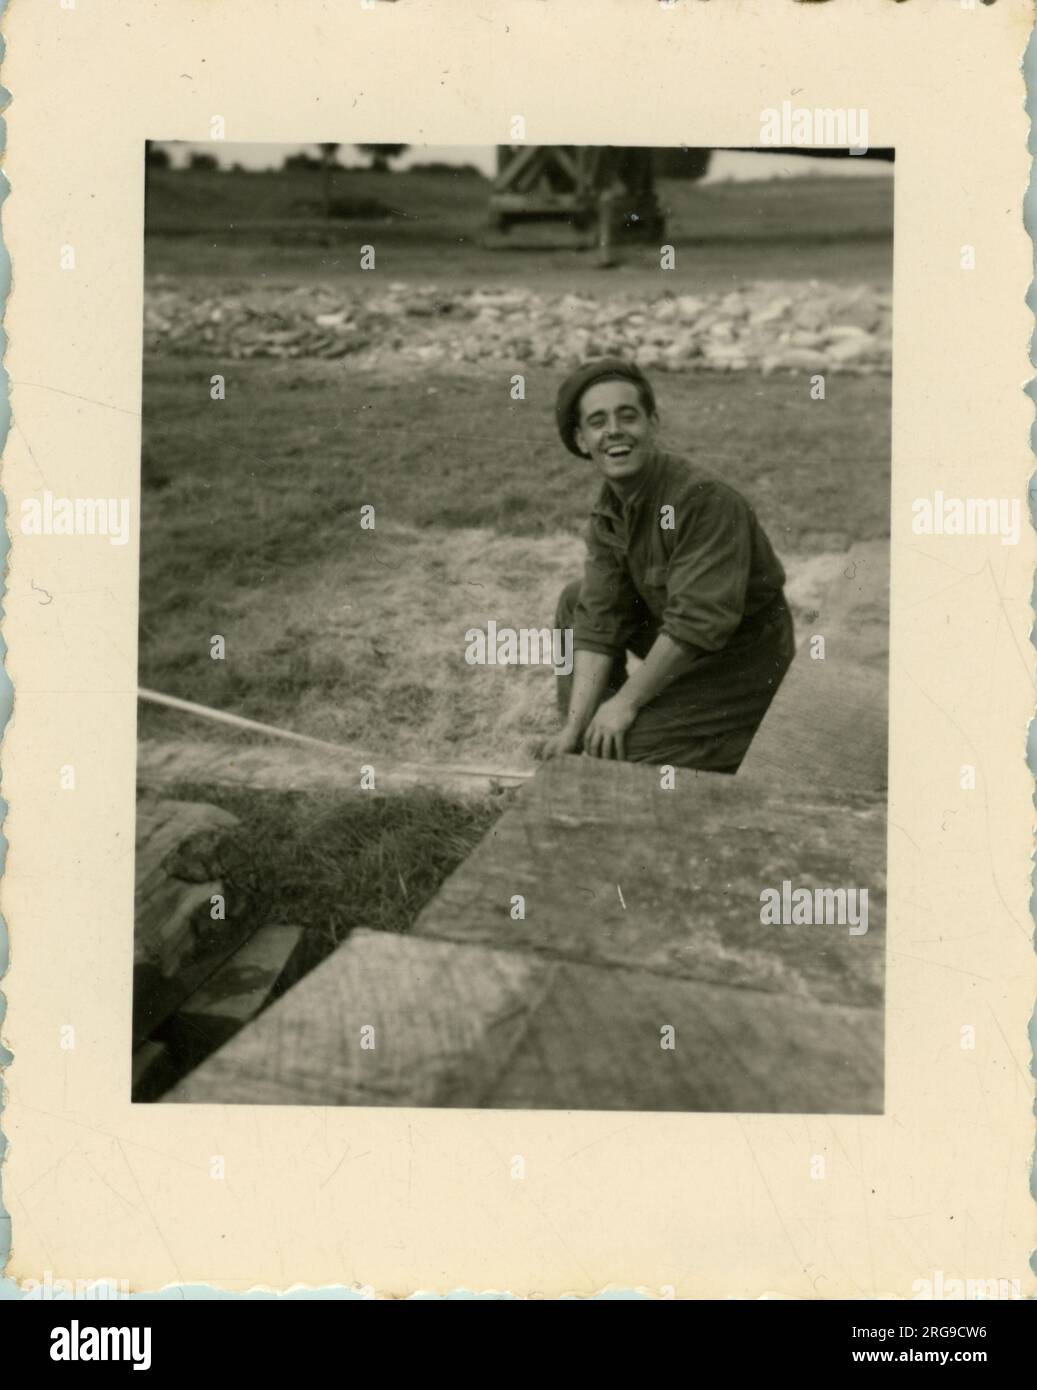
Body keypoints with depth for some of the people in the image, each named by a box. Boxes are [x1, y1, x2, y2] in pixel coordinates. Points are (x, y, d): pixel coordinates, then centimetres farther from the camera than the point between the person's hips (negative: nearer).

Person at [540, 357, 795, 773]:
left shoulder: (706, 500, -29)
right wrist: (574, 726, -14)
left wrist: (626, 700, -22)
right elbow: (599, 620, -6)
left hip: (741, 664, -8)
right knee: (575, 602, 10)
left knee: (618, 749, -19)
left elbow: (697, 624, -31)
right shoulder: (607, 513, -2)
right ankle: (588, 734, 15)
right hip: (680, 646, 8)